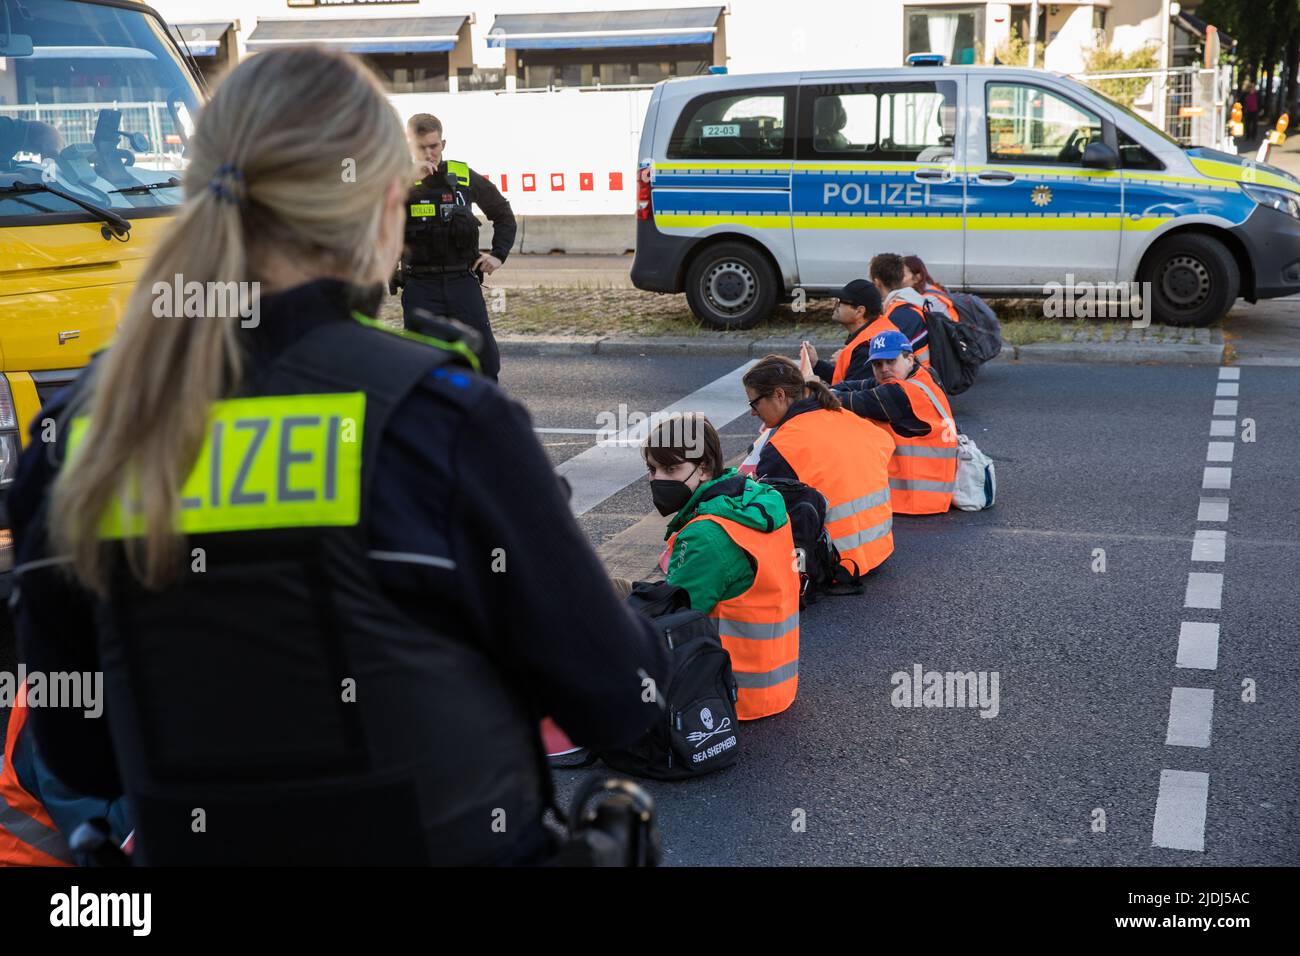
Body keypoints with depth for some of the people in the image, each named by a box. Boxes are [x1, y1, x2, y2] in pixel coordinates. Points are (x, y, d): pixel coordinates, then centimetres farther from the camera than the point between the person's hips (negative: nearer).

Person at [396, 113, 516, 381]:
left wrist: (499, 254, 7)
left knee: (487, 361, 4)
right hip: (420, 287, -2)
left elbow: (503, 214, 18)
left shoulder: (464, 177, 6)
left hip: (463, 281, 2)